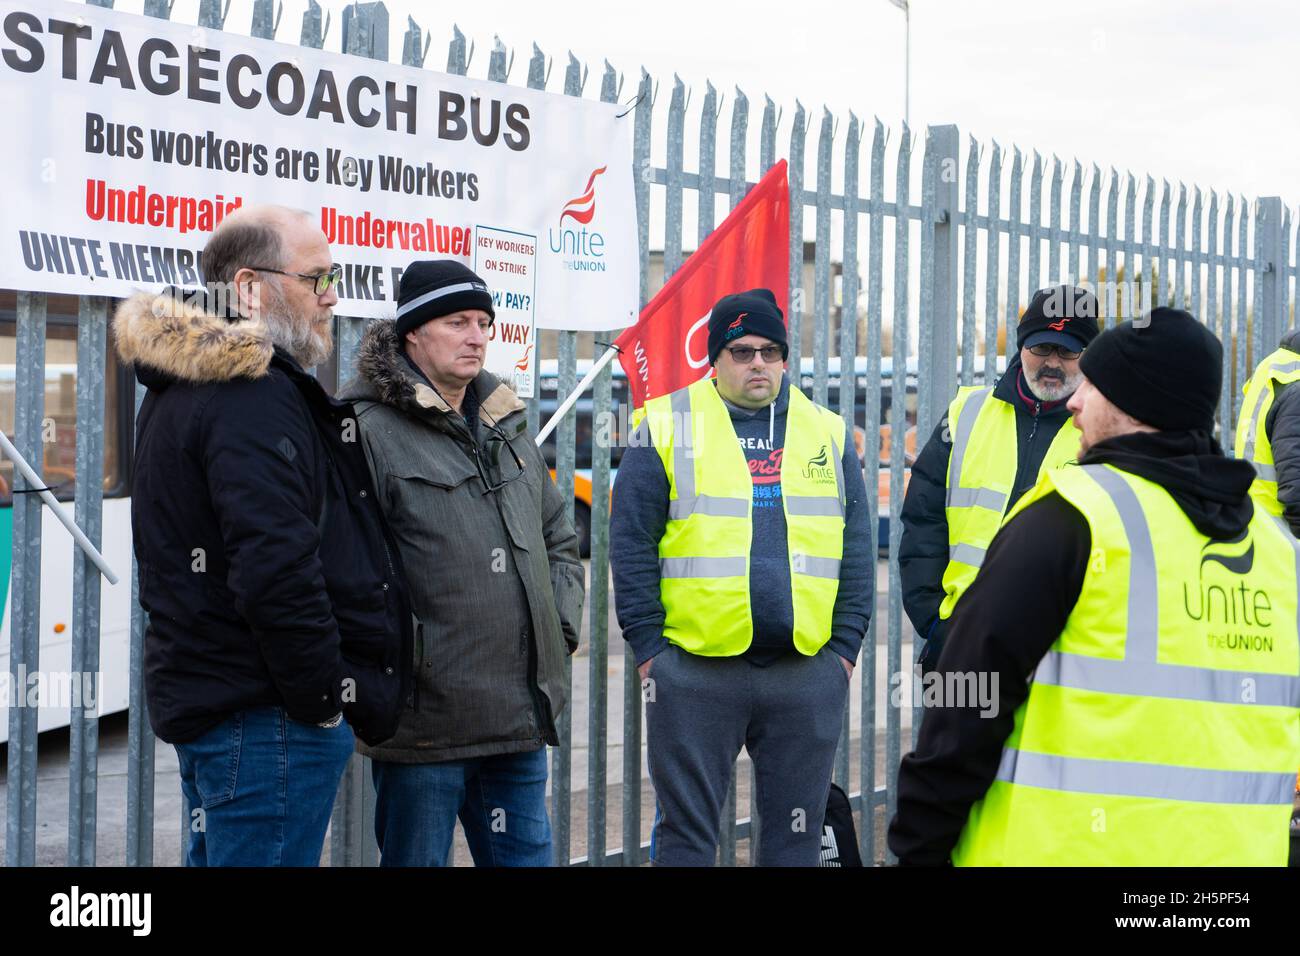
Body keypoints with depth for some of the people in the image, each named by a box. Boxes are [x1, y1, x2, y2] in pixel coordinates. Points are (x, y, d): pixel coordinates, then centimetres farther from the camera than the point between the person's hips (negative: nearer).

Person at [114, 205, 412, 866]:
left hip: (200, 692, 11)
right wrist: (325, 695, -16)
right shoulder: (254, 397, -18)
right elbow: (276, 572, -27)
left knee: (219, 854, 17)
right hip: (270, 713, -11)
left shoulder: (182, 388, 17)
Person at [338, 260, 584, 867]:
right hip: (425, 724, -7)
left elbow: (559, 539, 27)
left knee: (526, 854, 12)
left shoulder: (507, 427, 17)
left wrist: (562, 626, 14)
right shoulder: (370, 429, -9)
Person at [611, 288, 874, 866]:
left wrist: (845, 646, 3)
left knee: (797, 834, 9)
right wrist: (648, 645, -6)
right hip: (693, 672, -2)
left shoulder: (828, 433, 11)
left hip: (807, 674, 3)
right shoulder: (666, 427, 3)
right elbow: (631, 541, 0)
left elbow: (856, 551, 11)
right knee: (685, 830, 5)